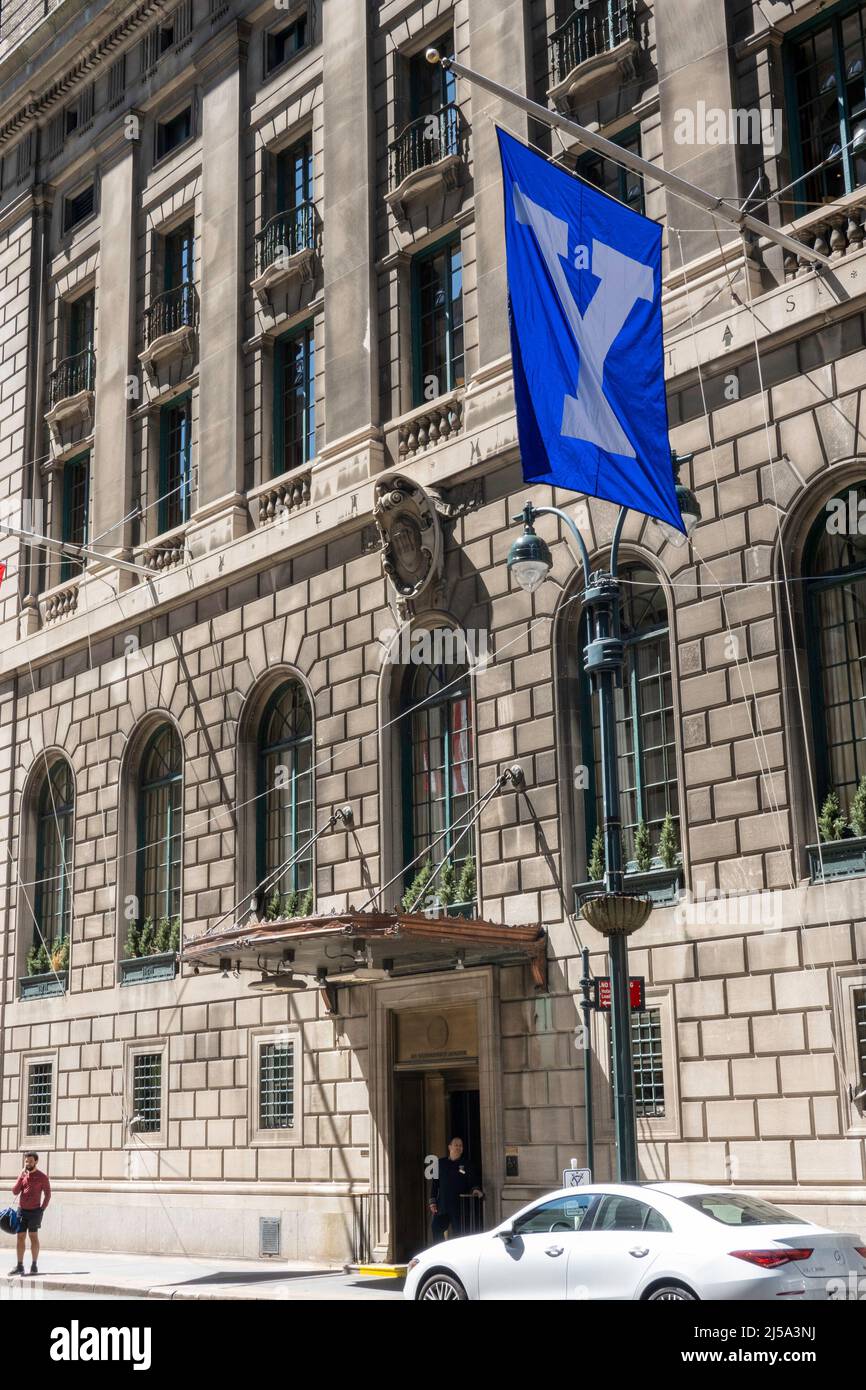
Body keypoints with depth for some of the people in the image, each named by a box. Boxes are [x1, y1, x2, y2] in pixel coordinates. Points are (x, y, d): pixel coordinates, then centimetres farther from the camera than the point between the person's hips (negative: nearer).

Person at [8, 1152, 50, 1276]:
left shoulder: (42, 1177, -4)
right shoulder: (23, 1175, 8)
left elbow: (47, 1195, 0)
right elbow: (15, 1192, 1)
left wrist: (42, 1209, -7)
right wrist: (21, 1177, -8)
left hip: (35, 1211, -4)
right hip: (22, 1210, 4)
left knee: (33, 1236, -2)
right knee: (20, 1237, 2)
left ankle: (34, 1265, 4)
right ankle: (19, 1266, 4)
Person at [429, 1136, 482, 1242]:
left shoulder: (466, 1165, 5)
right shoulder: (441, 1163, 11)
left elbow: (472, 1182, 2)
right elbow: (435, 1183, 11)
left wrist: (475, 1190, -21)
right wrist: (433, 1201, 5)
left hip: (459, 1205, -2)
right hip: (442, 1205, 2)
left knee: (458, 1232, -1)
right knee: (436, 1228, -4)